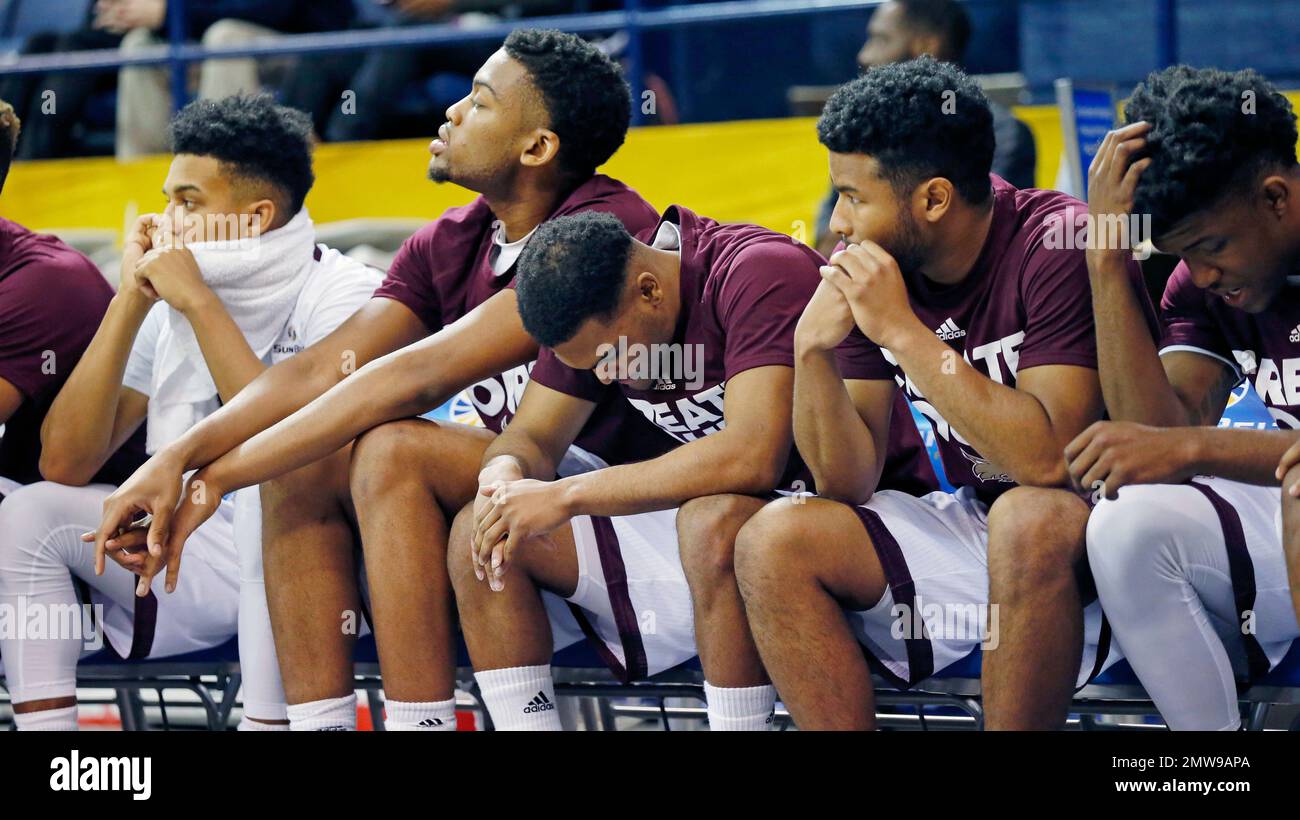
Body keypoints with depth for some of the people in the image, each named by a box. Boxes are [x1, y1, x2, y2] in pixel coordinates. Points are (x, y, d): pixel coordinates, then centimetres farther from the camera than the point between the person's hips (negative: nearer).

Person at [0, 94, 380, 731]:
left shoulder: (341, 296, -11)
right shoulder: (169, 310, 6)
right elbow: (64, 464, -1)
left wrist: (200, 303, -22)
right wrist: (130, 301, -6)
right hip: (209, 555, 7)